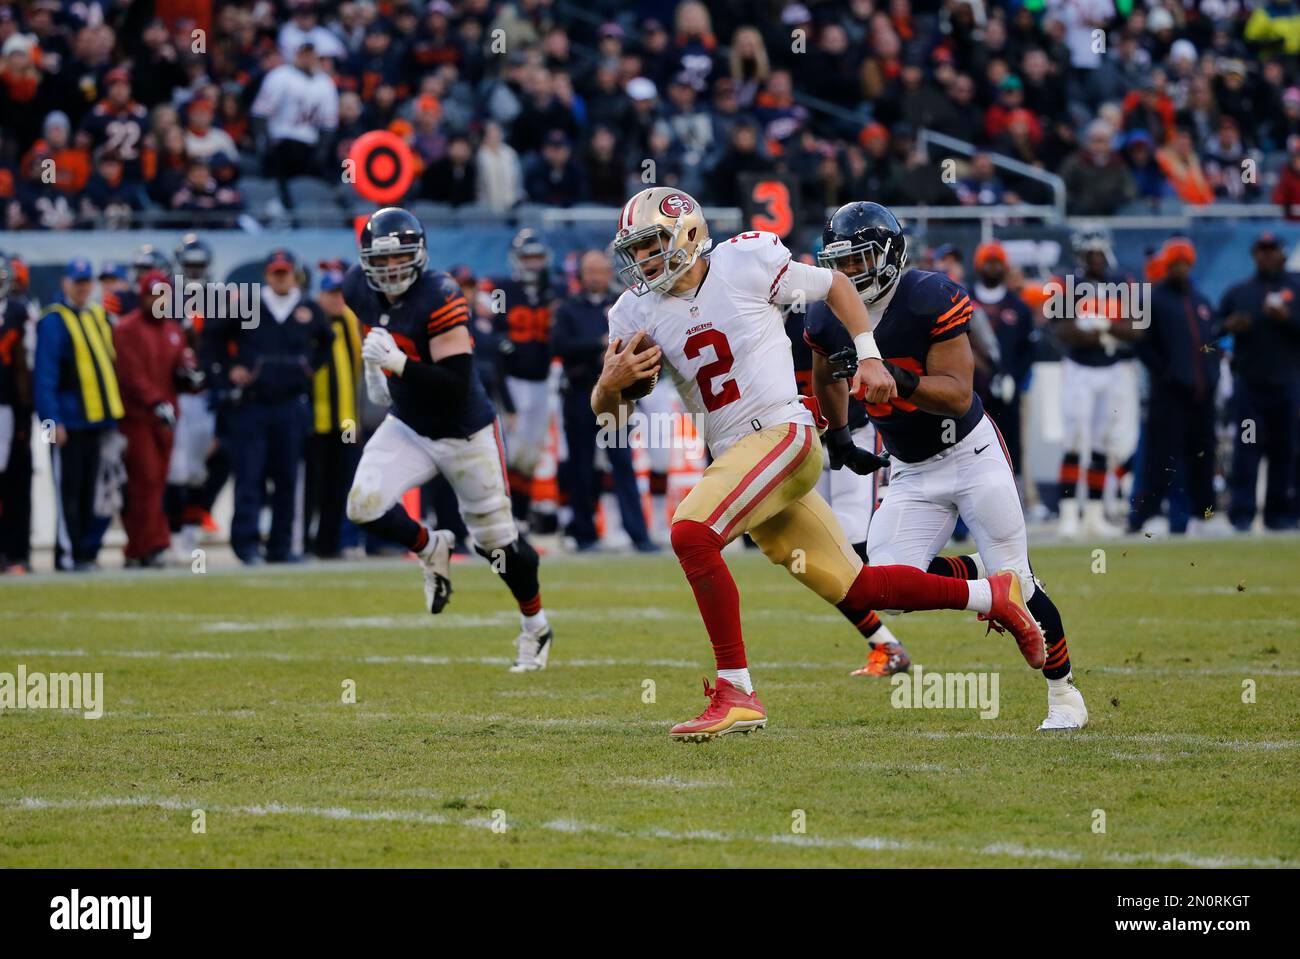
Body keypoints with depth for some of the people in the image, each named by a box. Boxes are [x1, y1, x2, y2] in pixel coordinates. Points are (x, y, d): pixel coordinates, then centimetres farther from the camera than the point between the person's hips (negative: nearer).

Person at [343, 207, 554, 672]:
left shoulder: (439, 299, -28)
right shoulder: (359, 289, -9)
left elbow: (458, 383, -32)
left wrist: (399, 363, -42)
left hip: (464, 432, -5)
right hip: (409, 427, 5)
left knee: (496, 539, 7)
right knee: (364, 505, -18)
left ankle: (535, 628, 30)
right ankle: (429, 549, 12)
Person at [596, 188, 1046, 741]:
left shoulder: (746, 264, -6)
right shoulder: (637, 312, 6)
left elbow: (833, 285, 10)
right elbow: (606, 414, 9)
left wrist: (869, 357, 2)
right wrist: (611, 382, -13)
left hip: (783, 436, -6)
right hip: (734, 462, 6)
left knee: (691, 533, -27)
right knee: (855, 592, 10)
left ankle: (736, 692, -25)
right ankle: (992, 596, 28)